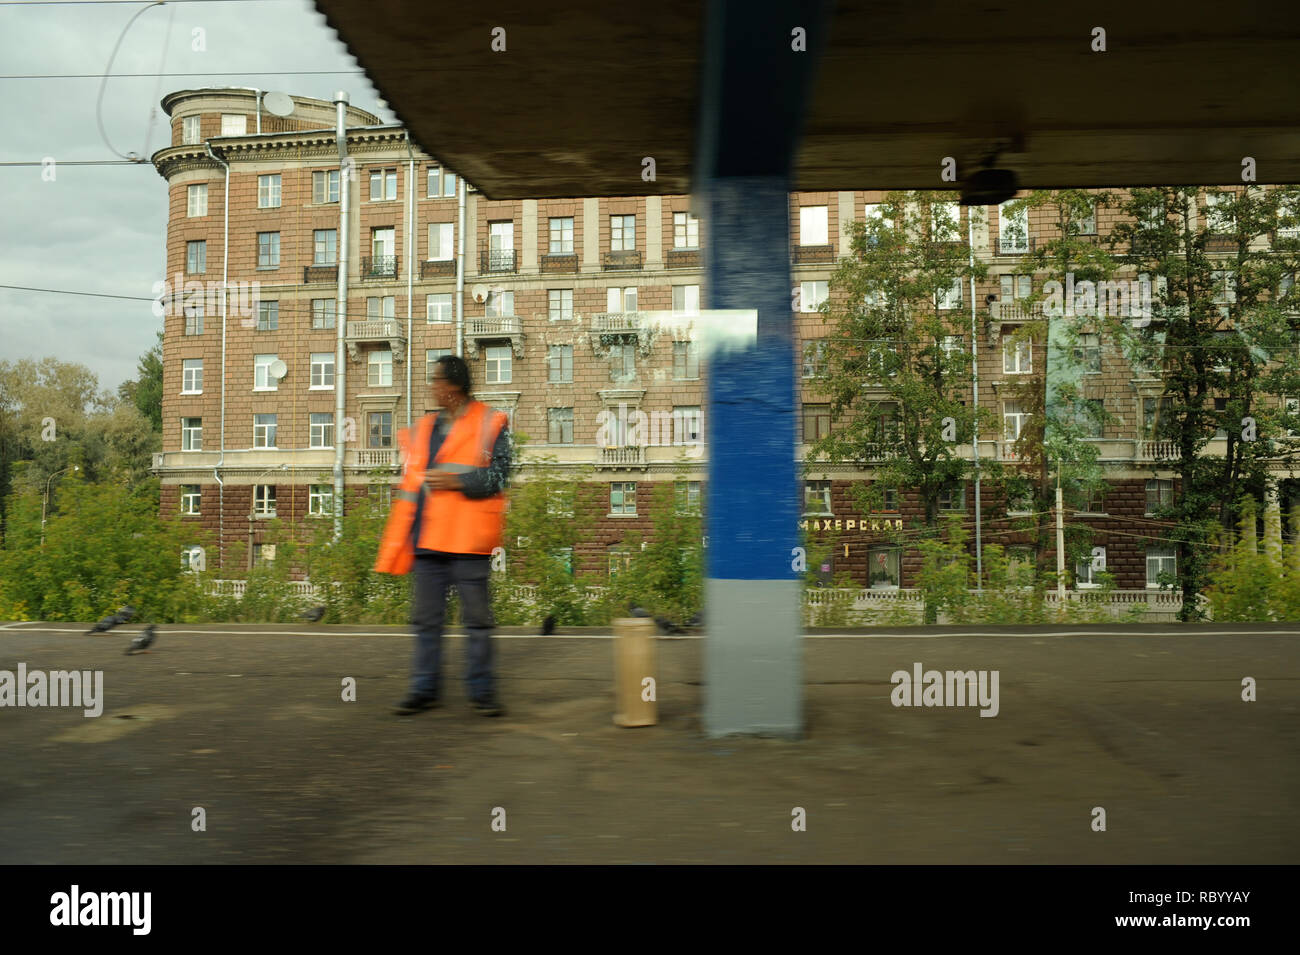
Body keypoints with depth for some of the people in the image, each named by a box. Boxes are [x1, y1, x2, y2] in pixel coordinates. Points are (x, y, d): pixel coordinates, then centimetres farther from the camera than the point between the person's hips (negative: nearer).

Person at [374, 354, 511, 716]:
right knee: (426, 618, 8)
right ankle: (425, 689, 17)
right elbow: (408, 486, 18)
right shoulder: (423, 429, 17)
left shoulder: (490, 424, 0)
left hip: (467, 538, -5)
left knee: (477, 618, 1)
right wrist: (398, 544, 13)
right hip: (428, 538, 5)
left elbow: (499, 475, -8)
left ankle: (482, 691, 10)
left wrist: (455, 481, -17)